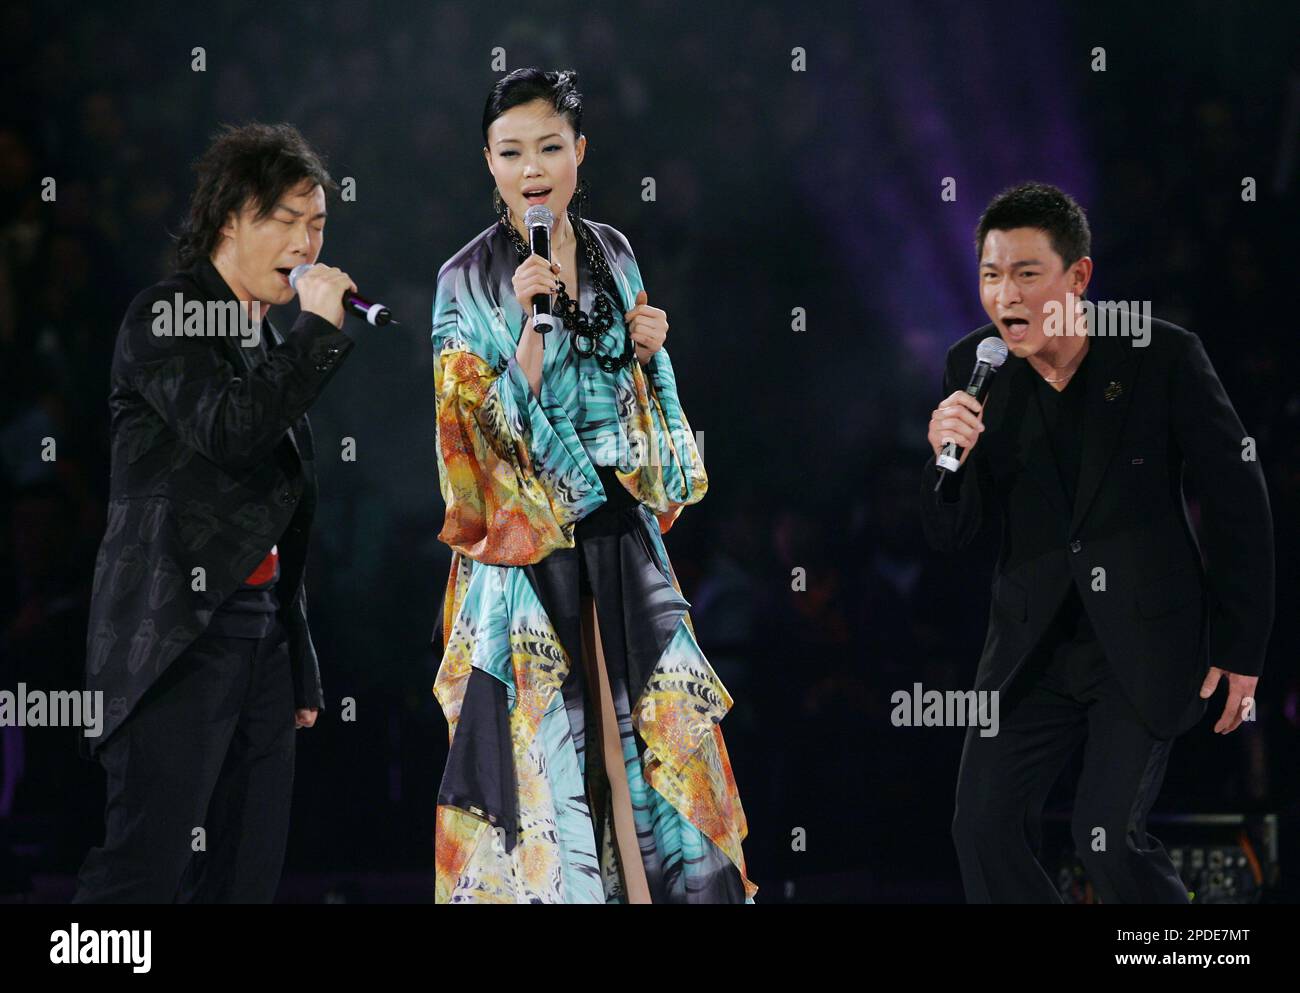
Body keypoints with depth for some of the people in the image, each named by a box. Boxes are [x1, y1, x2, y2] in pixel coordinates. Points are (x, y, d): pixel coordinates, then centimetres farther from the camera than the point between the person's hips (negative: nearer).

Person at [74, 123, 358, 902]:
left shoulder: (270, 342, 19)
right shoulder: (167, 318, -3)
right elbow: (229, 430, -22)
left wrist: (300, 665, 20)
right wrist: (319, 330, -14)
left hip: (261, 633, 8)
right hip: (178, 632, -8)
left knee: (246, 878, 3)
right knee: (146, 870, -14)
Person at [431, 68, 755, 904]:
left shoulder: (613, 255, 9)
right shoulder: (468, 282, -4)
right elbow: (493, 431, -10)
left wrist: (647, 354, -2)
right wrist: (532, 323, -20)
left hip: (620, 525, 4)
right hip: (531, 541, -4)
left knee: (660, 722, 0)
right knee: (549, 733, -4)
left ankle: (672, 885, 7)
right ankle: (554, 884, 5)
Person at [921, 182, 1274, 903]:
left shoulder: (1163, 357, -13)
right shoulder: (972, 370, -4)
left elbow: (1237, 500, -4)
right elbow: (948, 536, -1)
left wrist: (1242, 650, -2)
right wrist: (946, 458, -24)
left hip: (1148, 641, -4)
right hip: (1034, 643, 4)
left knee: (1107, 837, -10)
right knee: (983, 827, -2)